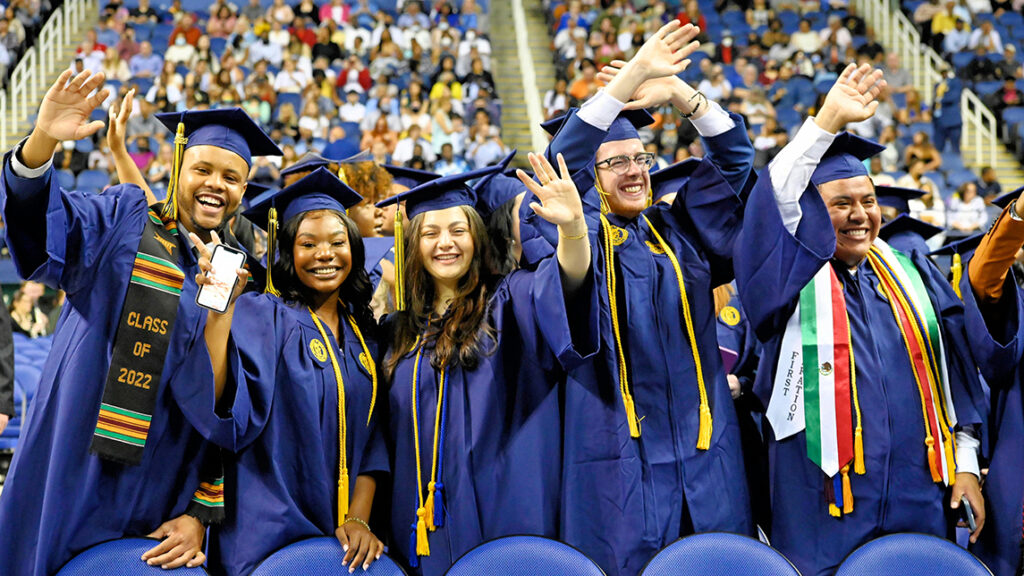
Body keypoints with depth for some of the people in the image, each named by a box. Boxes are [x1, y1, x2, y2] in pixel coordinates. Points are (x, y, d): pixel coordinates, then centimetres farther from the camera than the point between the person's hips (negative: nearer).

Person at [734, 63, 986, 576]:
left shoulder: (910, 274, 12)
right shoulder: (793, 274, 0)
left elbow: (950, 377, 14)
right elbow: (774, 204, -20)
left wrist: (966, 464, 10)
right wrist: (828, 121, -25)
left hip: (919, 497, 4)